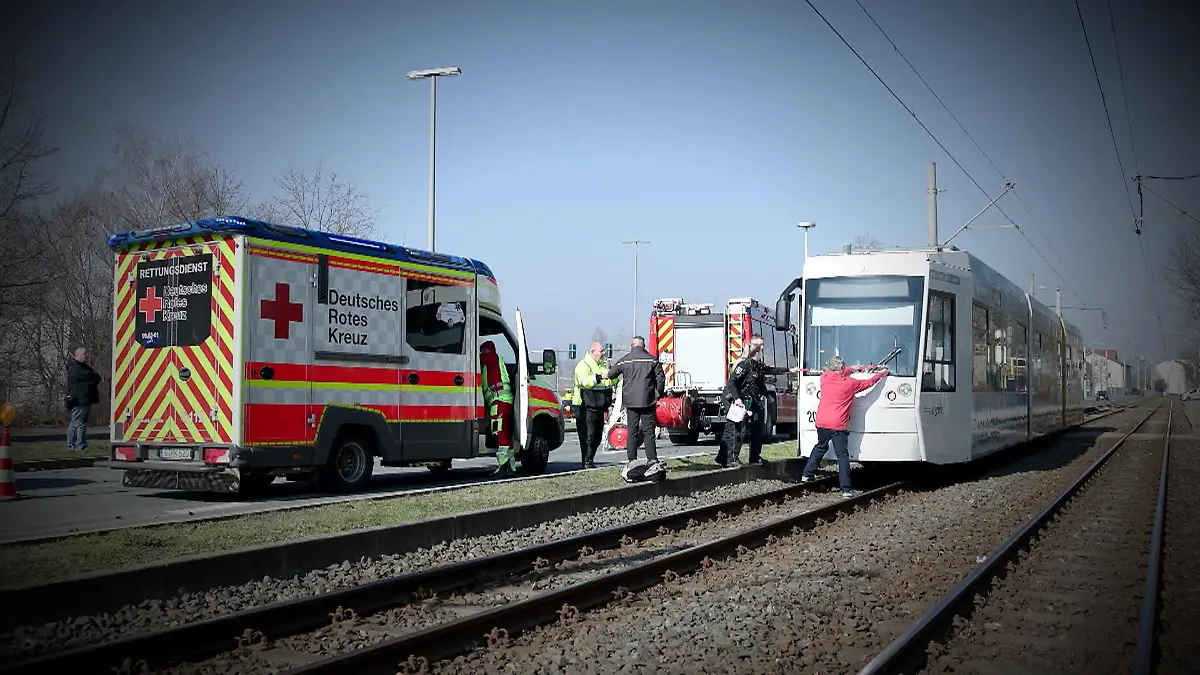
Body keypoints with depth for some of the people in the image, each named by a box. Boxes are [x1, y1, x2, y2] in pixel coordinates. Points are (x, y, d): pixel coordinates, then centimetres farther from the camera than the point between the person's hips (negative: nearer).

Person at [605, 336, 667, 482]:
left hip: (631, 402, 1)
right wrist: (658, 395, 10)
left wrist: (606, 373, 41)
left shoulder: (624, 361, 3)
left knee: (632, 432, 7)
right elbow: (661, 378, -2)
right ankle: (652, 461, -10)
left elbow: (611, 374, 17)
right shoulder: (652, 360, 0)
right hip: (648, 401, -1)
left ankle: (631, 462, 7)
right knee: (649, 432, -1)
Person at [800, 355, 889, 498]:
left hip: (821, 422, 5)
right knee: (843, 456, -3)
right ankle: (846, 490, -7)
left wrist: (852, 369, 32)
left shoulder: (825, 377, 5)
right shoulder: (850, 383, -6)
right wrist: (881, 374, 25)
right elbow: (868, 383, 8)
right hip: (838, 425, -5)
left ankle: (806, 474, 32)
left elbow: (835, 374, 28)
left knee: (820, 447, 27)